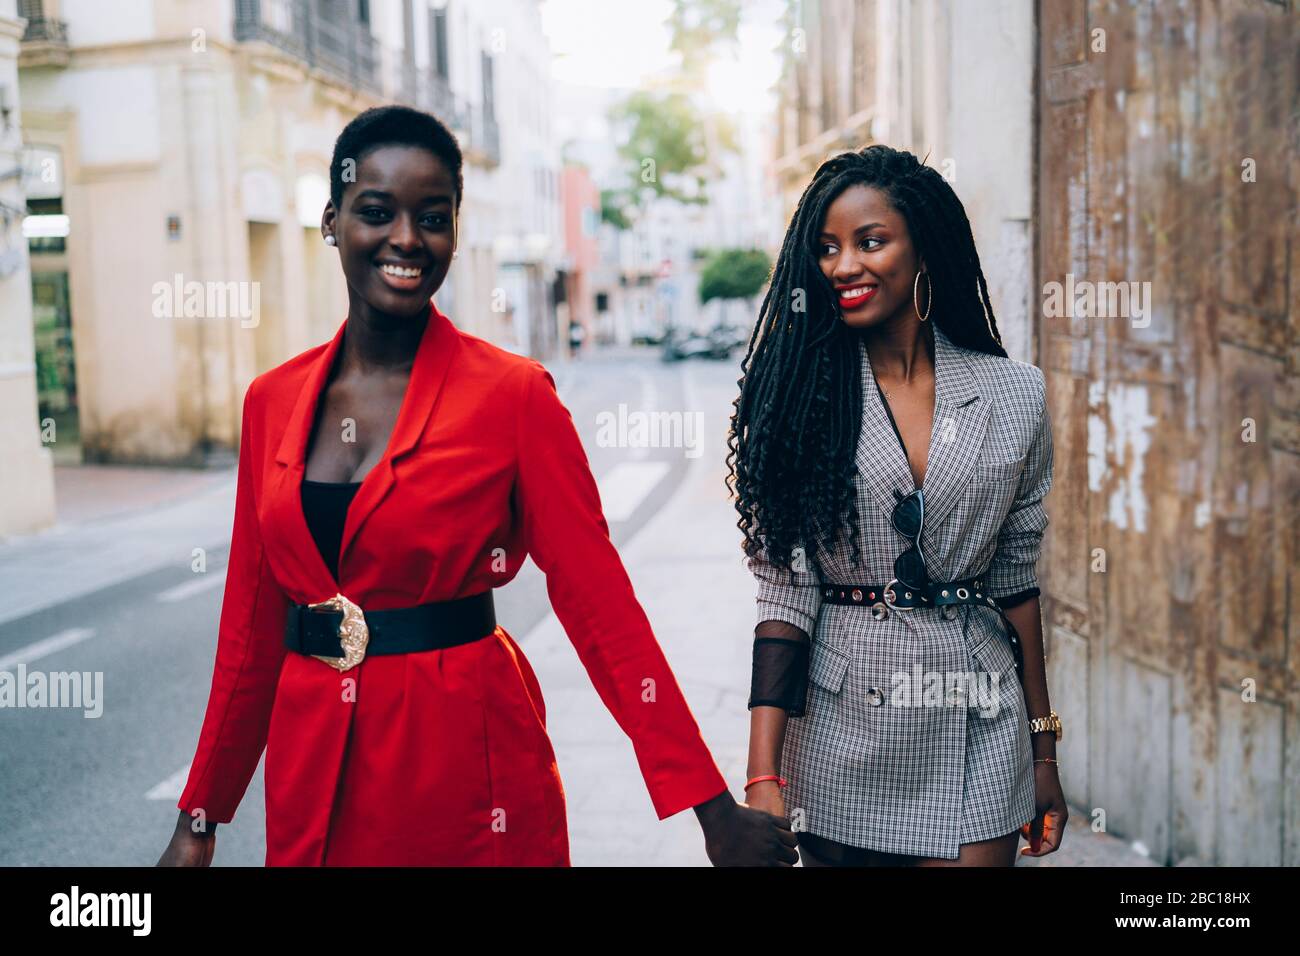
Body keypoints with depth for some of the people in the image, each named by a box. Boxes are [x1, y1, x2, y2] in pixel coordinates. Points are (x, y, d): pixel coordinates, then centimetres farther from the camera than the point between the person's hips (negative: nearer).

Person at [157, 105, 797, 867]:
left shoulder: (513, 393, -9)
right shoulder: (273, 401, 2)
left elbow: (600, 602, -12)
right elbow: (252, 624, 8)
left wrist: (712, 807, -16)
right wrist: (202, 817, 11)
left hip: (466, 768, -3)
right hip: (310, 770, 4)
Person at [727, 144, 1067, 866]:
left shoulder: (1013, 394, 0)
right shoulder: (801, 396, -5)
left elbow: (1014, 581, 7)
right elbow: (785, 592, -8)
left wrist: (1043, 751, 9)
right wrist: (763, 775, -14)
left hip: (976, 732, 1)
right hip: (841, 734, -1)